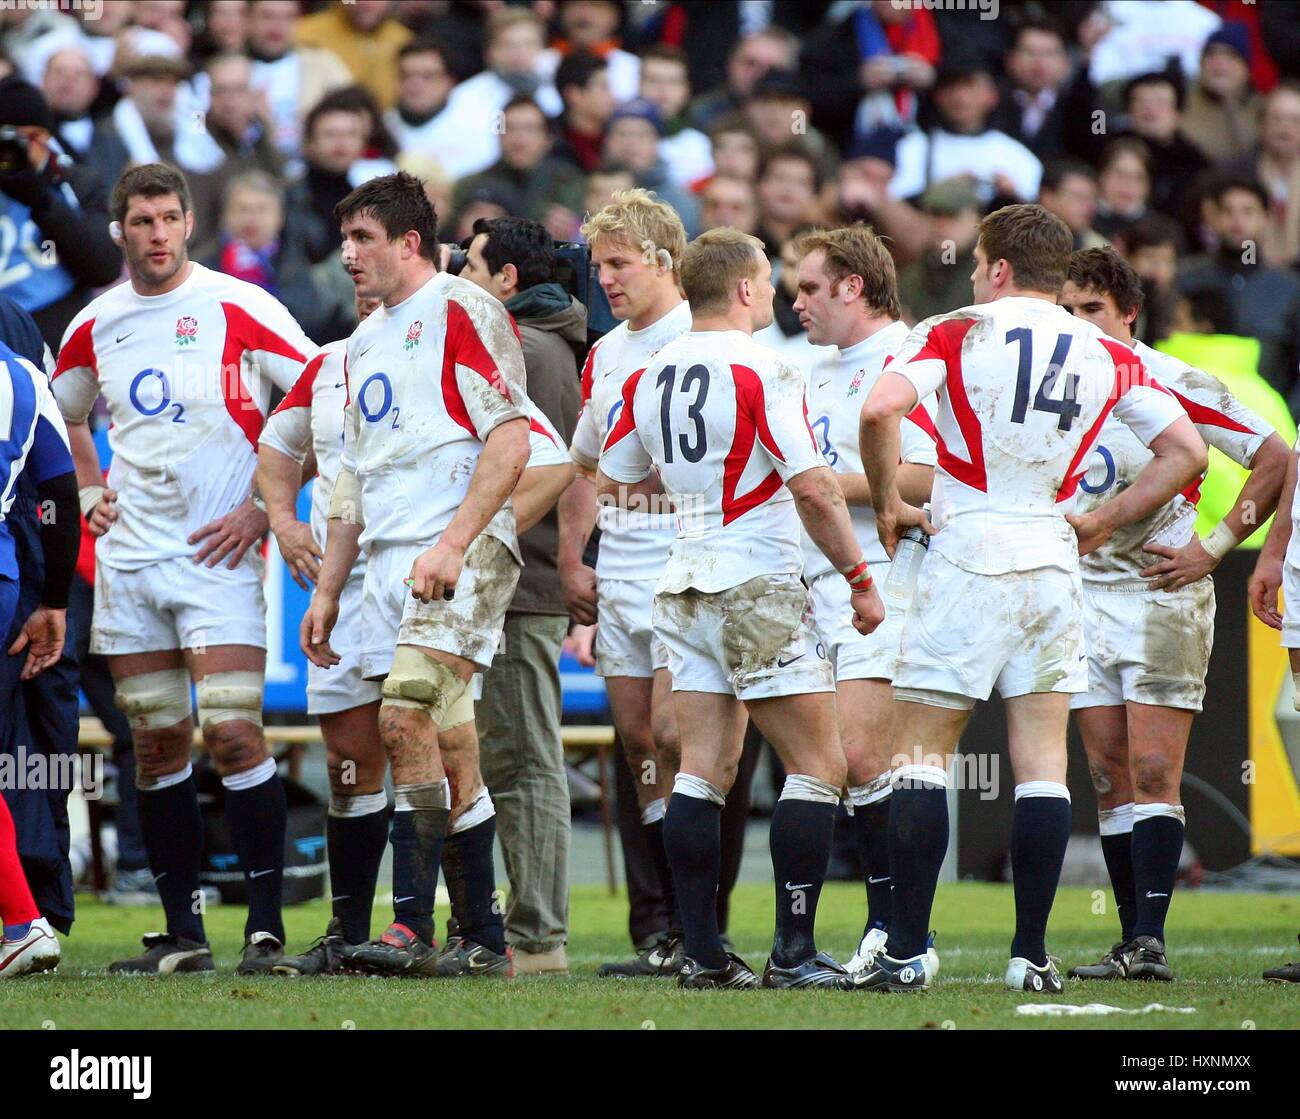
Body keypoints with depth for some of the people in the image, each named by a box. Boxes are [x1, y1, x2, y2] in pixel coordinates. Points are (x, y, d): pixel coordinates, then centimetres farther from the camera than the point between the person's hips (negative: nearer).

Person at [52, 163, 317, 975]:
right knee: (157, 743, 6)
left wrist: (267, 505, -9)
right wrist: (89, 492, 15)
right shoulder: (95, 326, 9)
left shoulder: (237, 308, -7)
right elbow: (62, 411, 29)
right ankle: (182, 934, 11)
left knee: (233, 732, -14)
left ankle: (266, 928, -10)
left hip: (216, 553, -5)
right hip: (128, 557, 5)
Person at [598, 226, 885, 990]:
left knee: (704, 769, 7)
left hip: (687, 584, 7)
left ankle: (702, 953, 4)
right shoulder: (762, 370, -13)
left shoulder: (651, 376, 8)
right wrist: (859, 575, -8)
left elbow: (613, 479, 20)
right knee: (818, 765, -2)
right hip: (759, 584, -7)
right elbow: (814, 490, -17)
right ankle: (795, 950, -6)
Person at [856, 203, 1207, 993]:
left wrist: (889, 503, -5)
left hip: (967, 551, -3)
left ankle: (908, 950, -3)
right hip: (1052, 560, 4)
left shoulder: (956, 334, -3)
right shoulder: (1108, 356, 8)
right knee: (1043, 762, 6)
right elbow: (1187, 452, 9)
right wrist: (1103, 521, 14)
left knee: (922, 753, 1)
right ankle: (1033, 954, 3)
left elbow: (881, 408, -19)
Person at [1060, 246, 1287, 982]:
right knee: (1111, 776, 3)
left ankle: (1151, 938, -16)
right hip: (1085, 596, 6)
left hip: (1162, 596, -6)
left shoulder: (1173, 384, -9)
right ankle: (1132, 942, 5)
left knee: (1153, 774, -12)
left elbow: (1278, 459, -5)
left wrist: (1214, 549, -8)